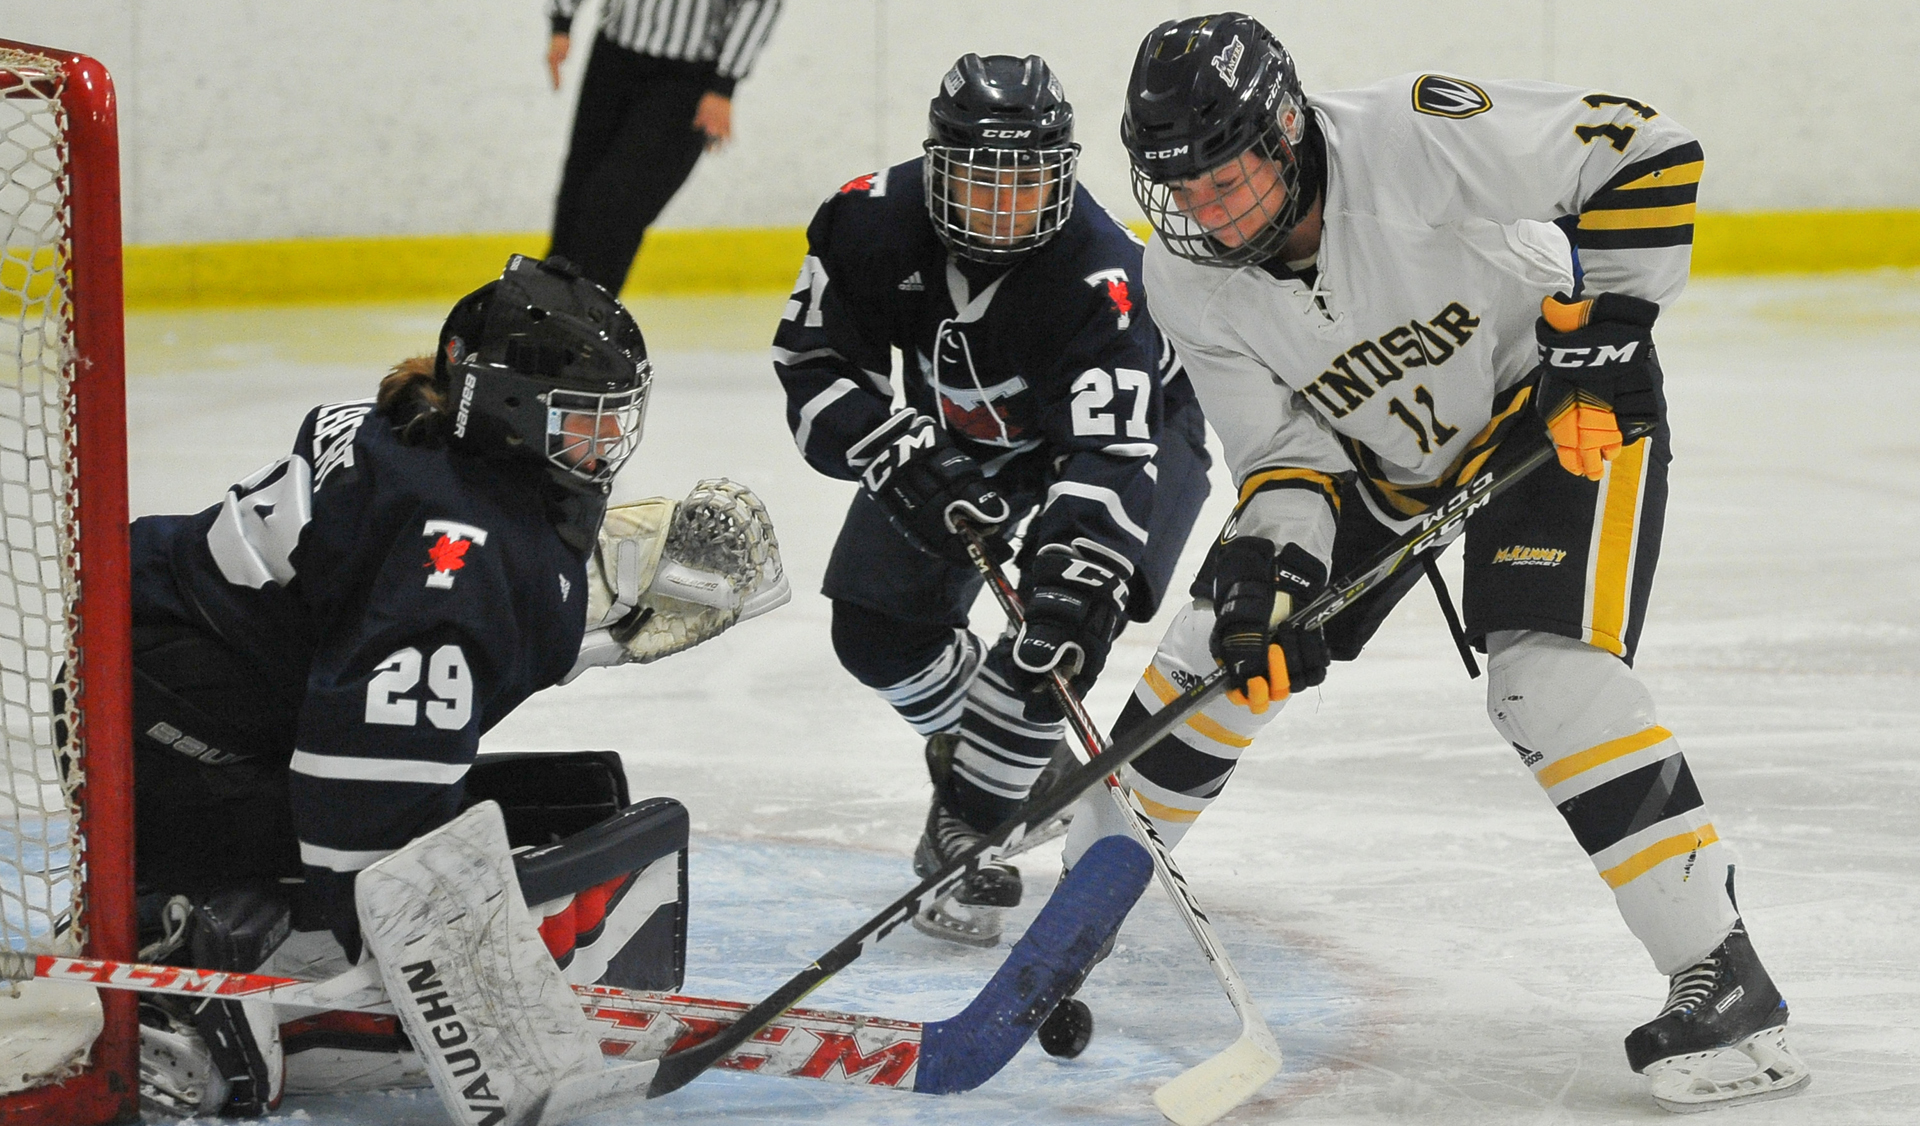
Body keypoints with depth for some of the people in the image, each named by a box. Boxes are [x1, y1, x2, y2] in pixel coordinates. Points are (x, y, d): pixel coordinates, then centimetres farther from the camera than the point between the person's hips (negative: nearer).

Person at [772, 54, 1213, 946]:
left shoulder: (1097, 276, -39)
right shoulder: (874, 220, -27)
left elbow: (1109, 447, -47)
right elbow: (813, 364, -20)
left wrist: (1076, 576, -61)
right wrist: (906, 456, -35)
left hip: (1131, 416, -4)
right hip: (957, 431, 5)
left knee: (1064, 619, -26)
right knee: (877, 628, -1)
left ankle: (968, 820, -10)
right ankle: (1018, 764, 26)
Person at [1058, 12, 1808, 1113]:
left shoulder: (1415, 137, -34)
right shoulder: (1185, 279, -16)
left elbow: (1646, 151, -28)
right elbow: (1289, 442, -9)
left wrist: (1604, 318, -30)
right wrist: (1270, 557, -26)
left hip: (1563, 410, -6)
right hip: (1379, 450, 6)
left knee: (1552, 678, -24)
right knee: (1226, 646, 6)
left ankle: (1723, 977, -21)